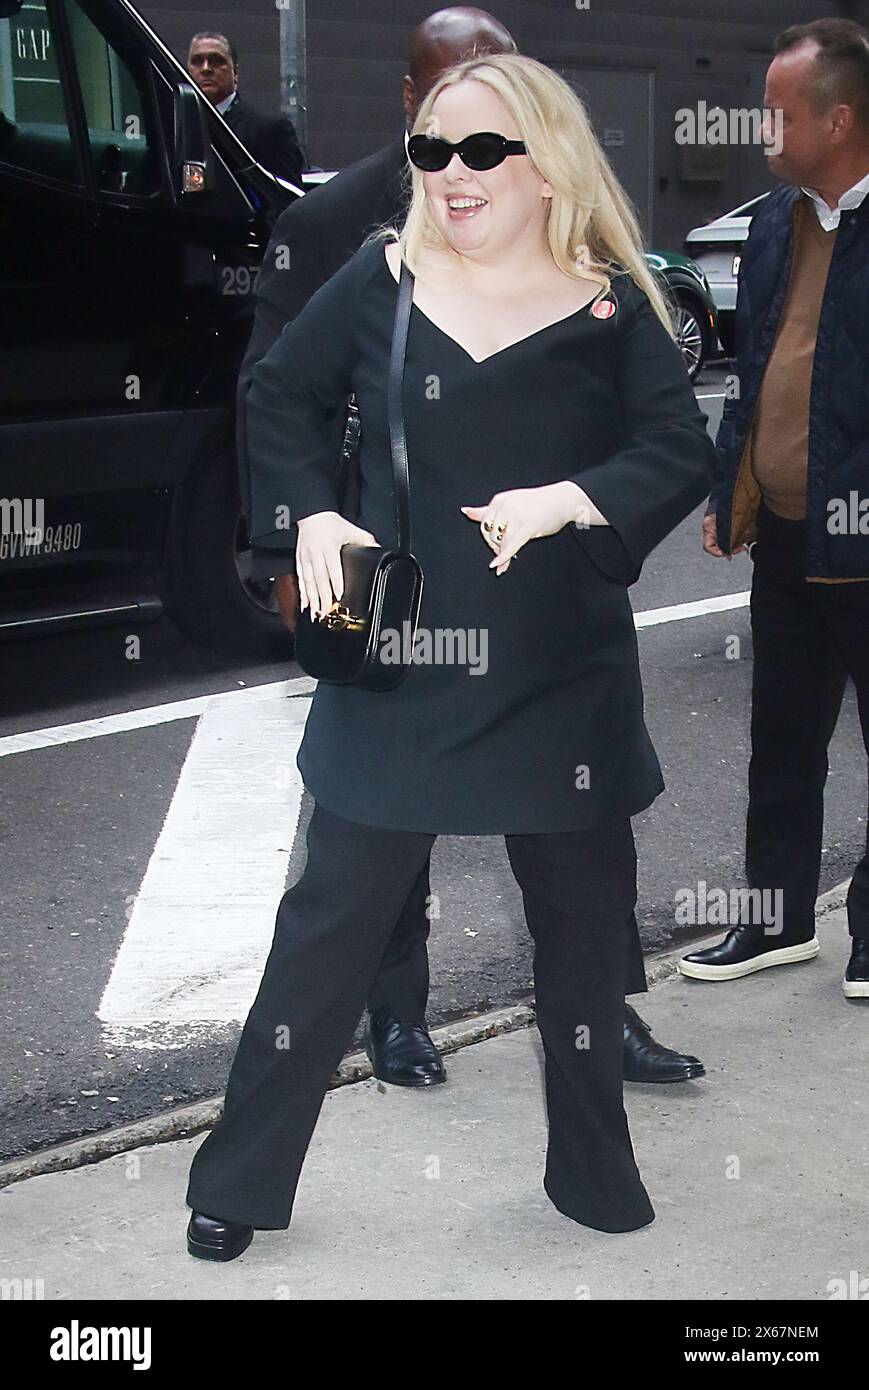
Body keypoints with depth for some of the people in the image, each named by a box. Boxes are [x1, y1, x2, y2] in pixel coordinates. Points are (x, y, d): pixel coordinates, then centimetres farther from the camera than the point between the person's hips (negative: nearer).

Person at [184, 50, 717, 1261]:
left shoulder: (612, 305, -4)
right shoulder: (384, 278, -2)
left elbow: (685, 455, -8)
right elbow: (281, 397, 9)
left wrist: (568, 500, -24)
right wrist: (310, 515, -6)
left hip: (564, 678, 1)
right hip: (398, 667, 0)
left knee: (584, 922, 12)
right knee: (334, 920, 5)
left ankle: (593, 1172, 31)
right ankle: (240, 1183, 17)